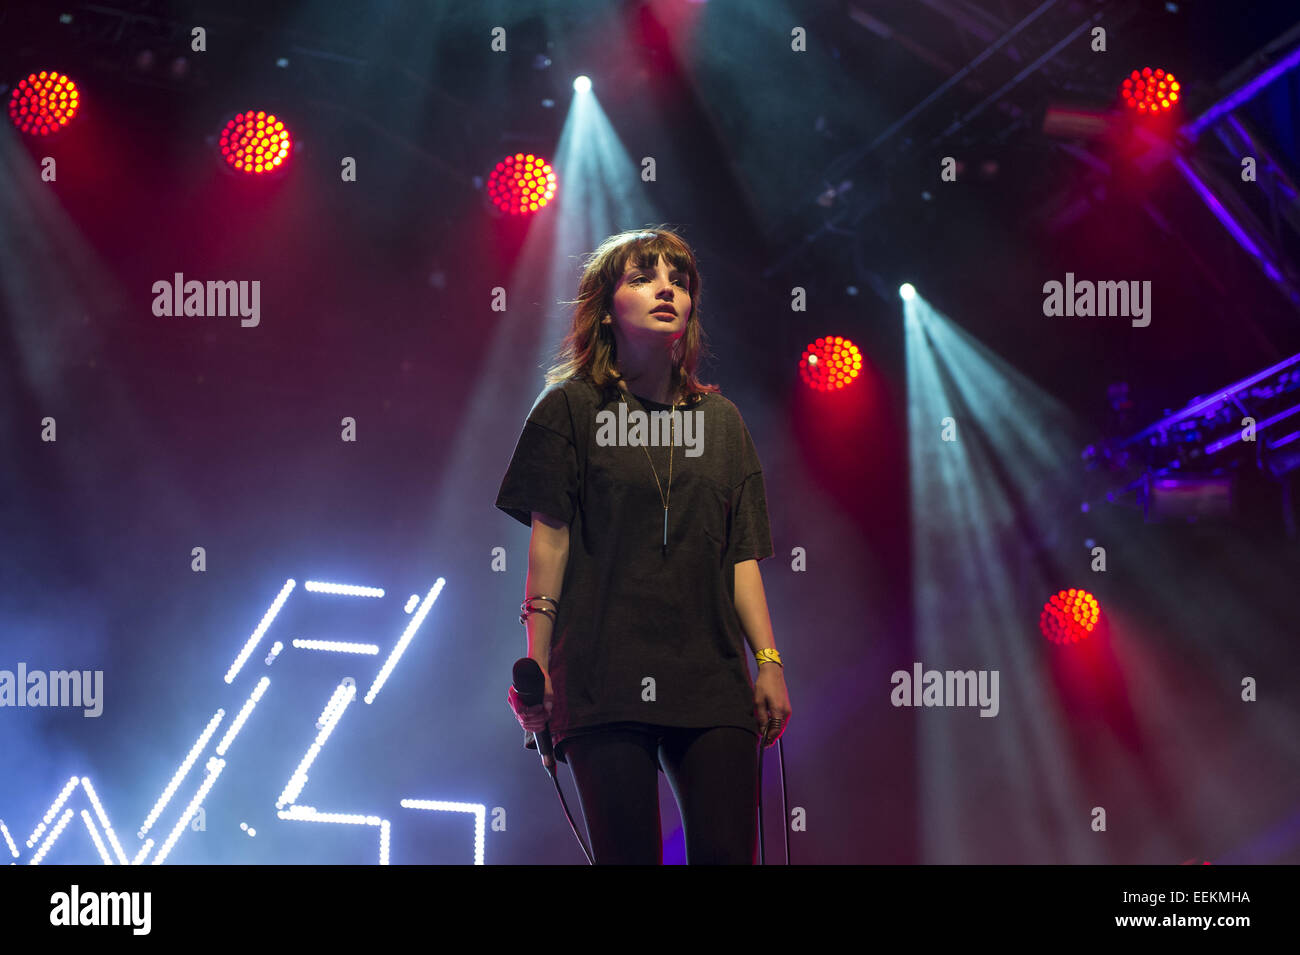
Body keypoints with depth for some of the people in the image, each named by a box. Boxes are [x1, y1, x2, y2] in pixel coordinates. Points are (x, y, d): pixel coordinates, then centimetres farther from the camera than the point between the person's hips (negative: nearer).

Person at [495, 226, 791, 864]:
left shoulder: (720, 420, 17)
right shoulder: (571, 408, 7)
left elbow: (741, 558, 15)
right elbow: (549, 538, 2)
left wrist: (768, 661, 6)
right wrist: (537, 658, -5)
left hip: (712, 676, 3)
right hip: (604, 680, -3)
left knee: (727, 855, -7)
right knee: (629, 855, -8)